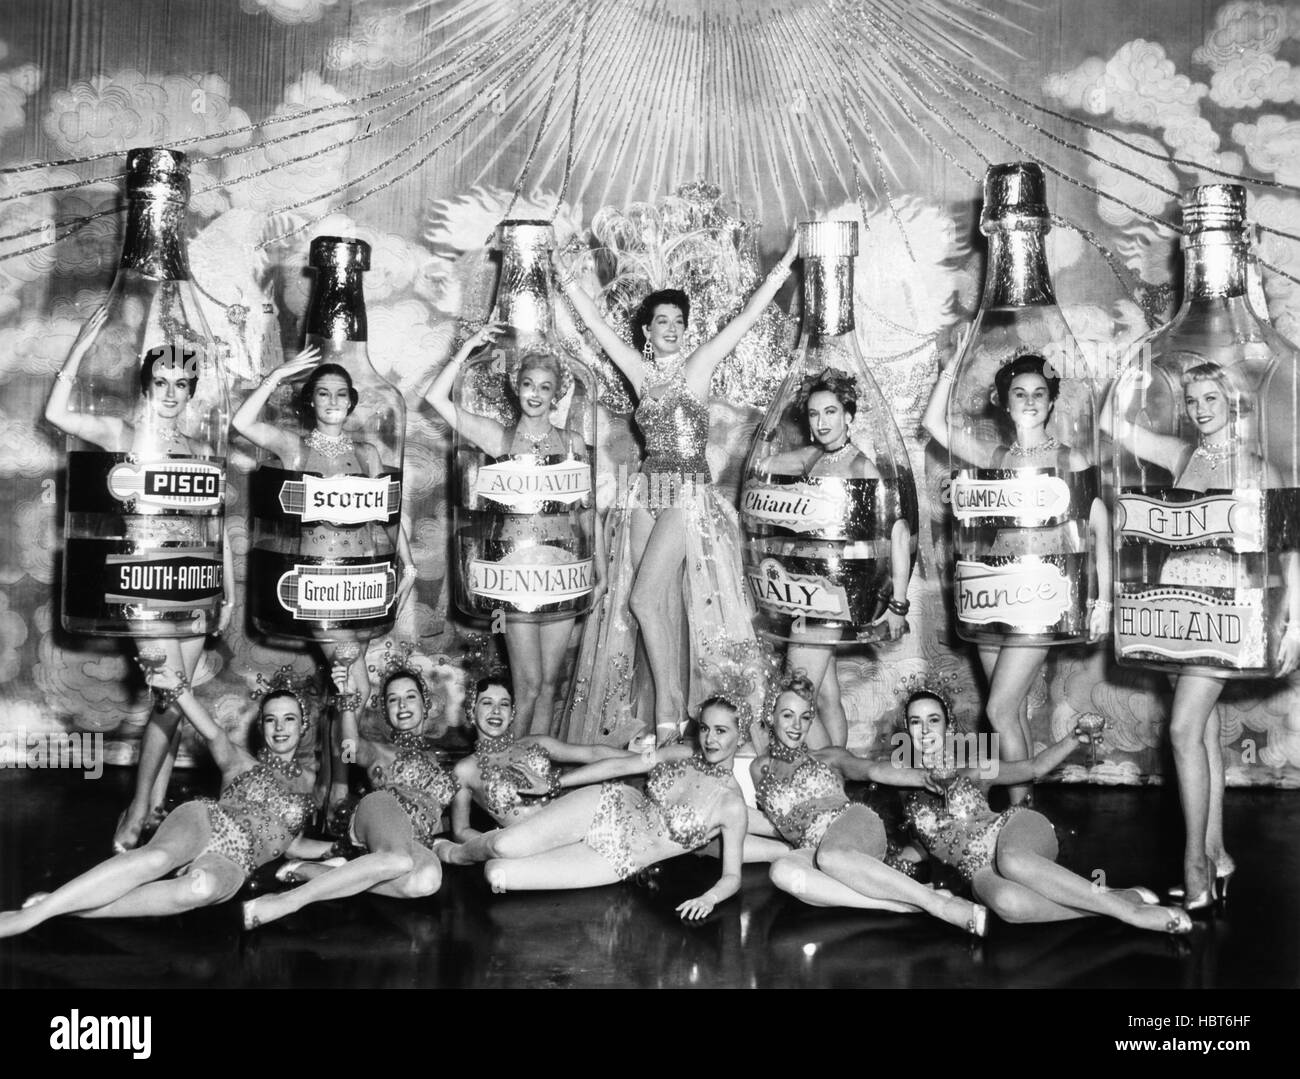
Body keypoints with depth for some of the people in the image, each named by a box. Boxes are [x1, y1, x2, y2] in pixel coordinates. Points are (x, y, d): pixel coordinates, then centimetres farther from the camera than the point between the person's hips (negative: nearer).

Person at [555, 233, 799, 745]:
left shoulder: (698, 366, 1)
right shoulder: (639, 371, 11)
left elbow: (747, 315, -3)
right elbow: (595, 322, 12)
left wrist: (783, 267, -8)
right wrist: (564, 278, 10)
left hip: (689, 492, -4)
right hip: (647, 491, 4)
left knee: (645, 597, -12)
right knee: (661, 605, 3)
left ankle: (669, 714, -1)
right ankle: (667, 716, 10)